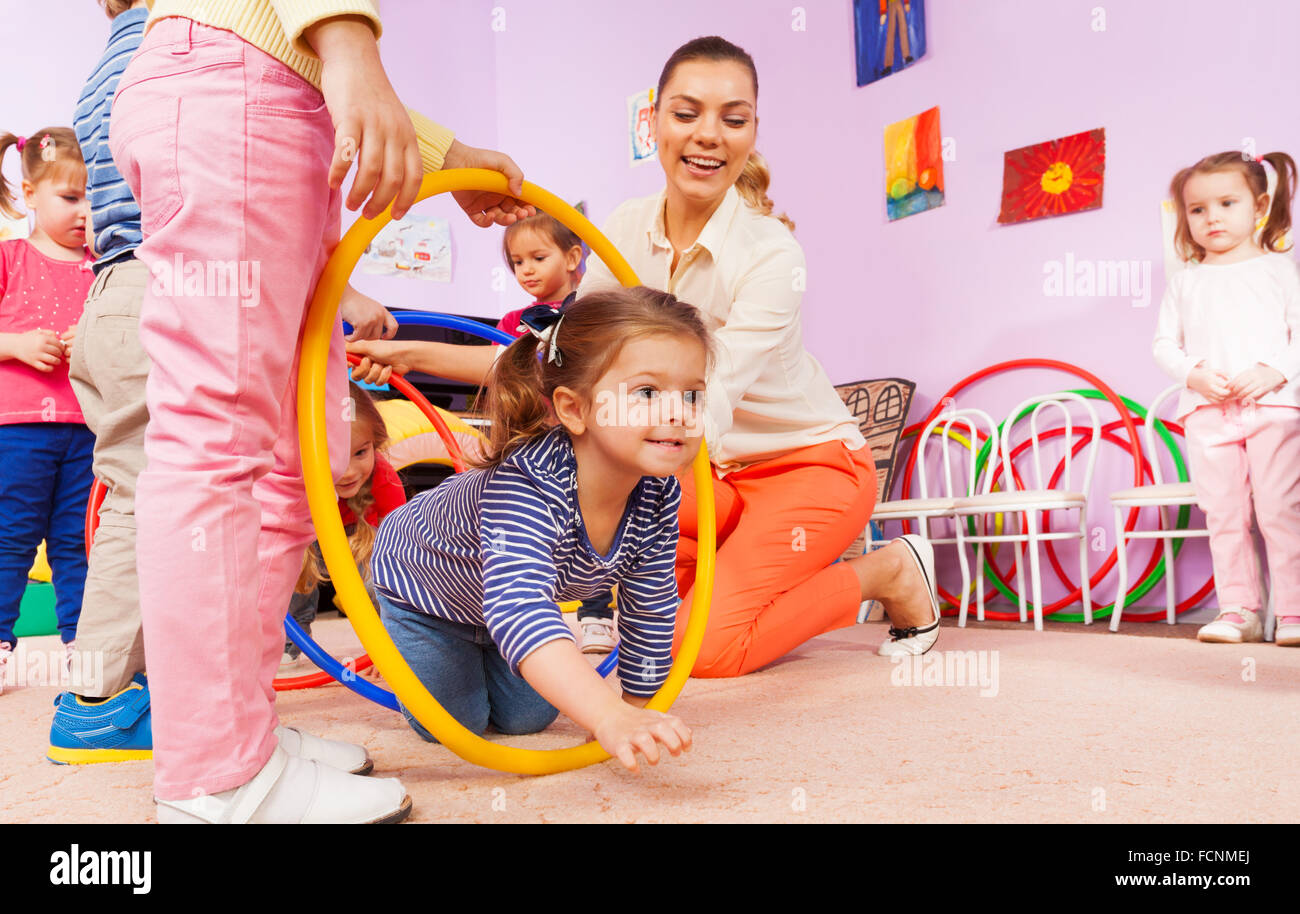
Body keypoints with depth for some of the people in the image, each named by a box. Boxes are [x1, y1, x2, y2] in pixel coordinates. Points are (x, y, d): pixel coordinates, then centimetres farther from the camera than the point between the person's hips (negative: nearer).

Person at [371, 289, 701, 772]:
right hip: (421, 580, -5)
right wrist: (610, 716, -74)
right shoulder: (527, 483, -48)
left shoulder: (659, 494, -27)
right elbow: (519, 608, -62)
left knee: (527, 718, 10)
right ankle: (398, 643, 31)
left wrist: (640, 707, -7)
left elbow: (651, 609, -13)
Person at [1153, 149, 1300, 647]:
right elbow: (1164, 342, 10)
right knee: (1223, 515, 4)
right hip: (1206, 412, 2)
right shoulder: (1185, 282, 13)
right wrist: (1194, 374, -9)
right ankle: (1238, 611, 12)